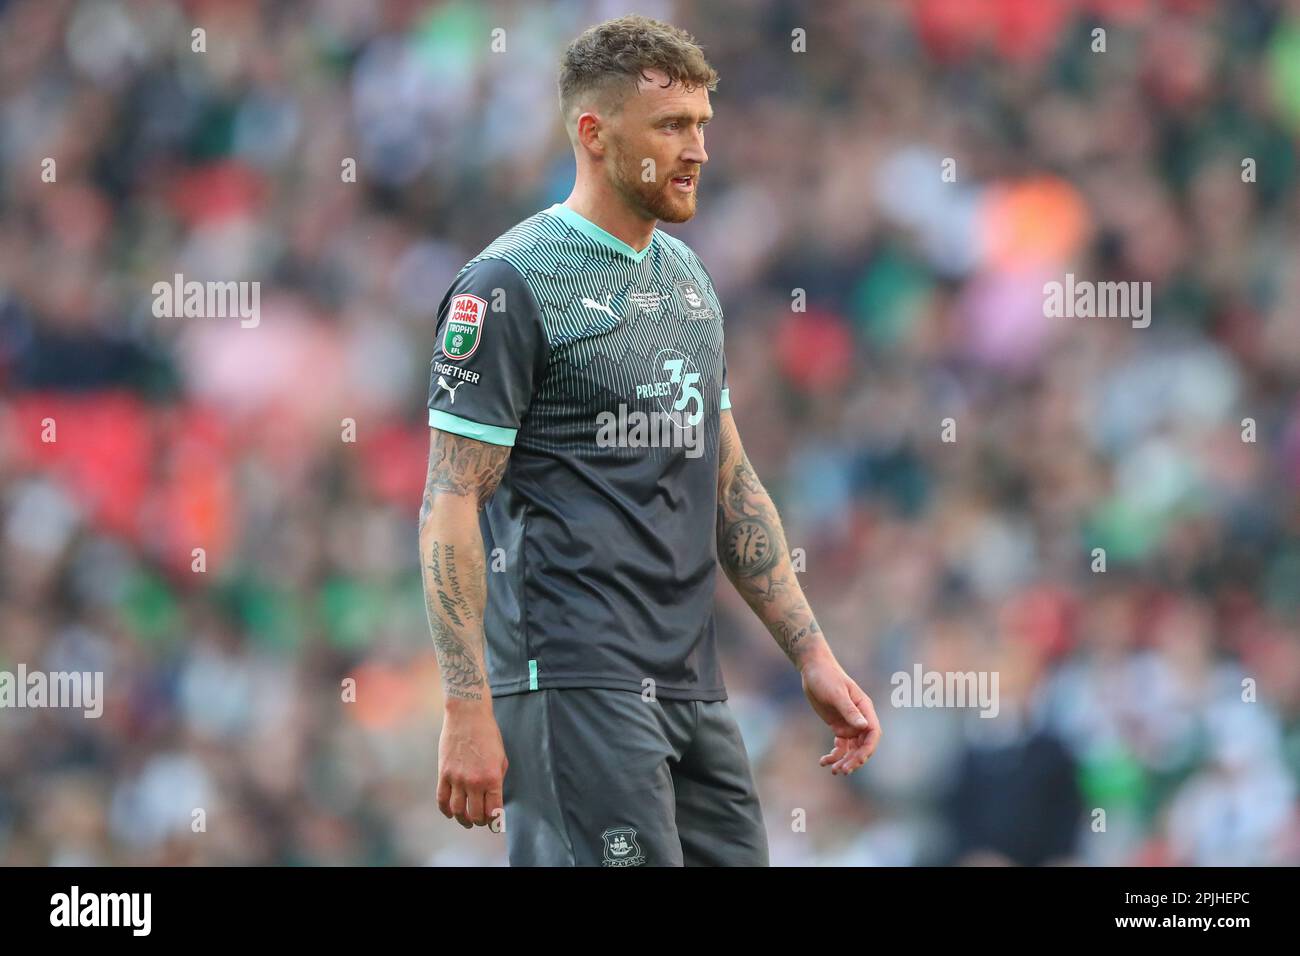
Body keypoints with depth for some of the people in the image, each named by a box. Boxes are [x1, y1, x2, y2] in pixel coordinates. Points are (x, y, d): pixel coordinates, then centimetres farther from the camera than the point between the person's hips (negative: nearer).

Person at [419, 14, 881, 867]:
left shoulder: (688, 280, 16)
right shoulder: (510, 285, -8)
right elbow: (452, 504, -11)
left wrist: (813, 656, 15)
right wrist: (468, 712, -18)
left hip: (692, 686, 8)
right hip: (574, 685, -8)